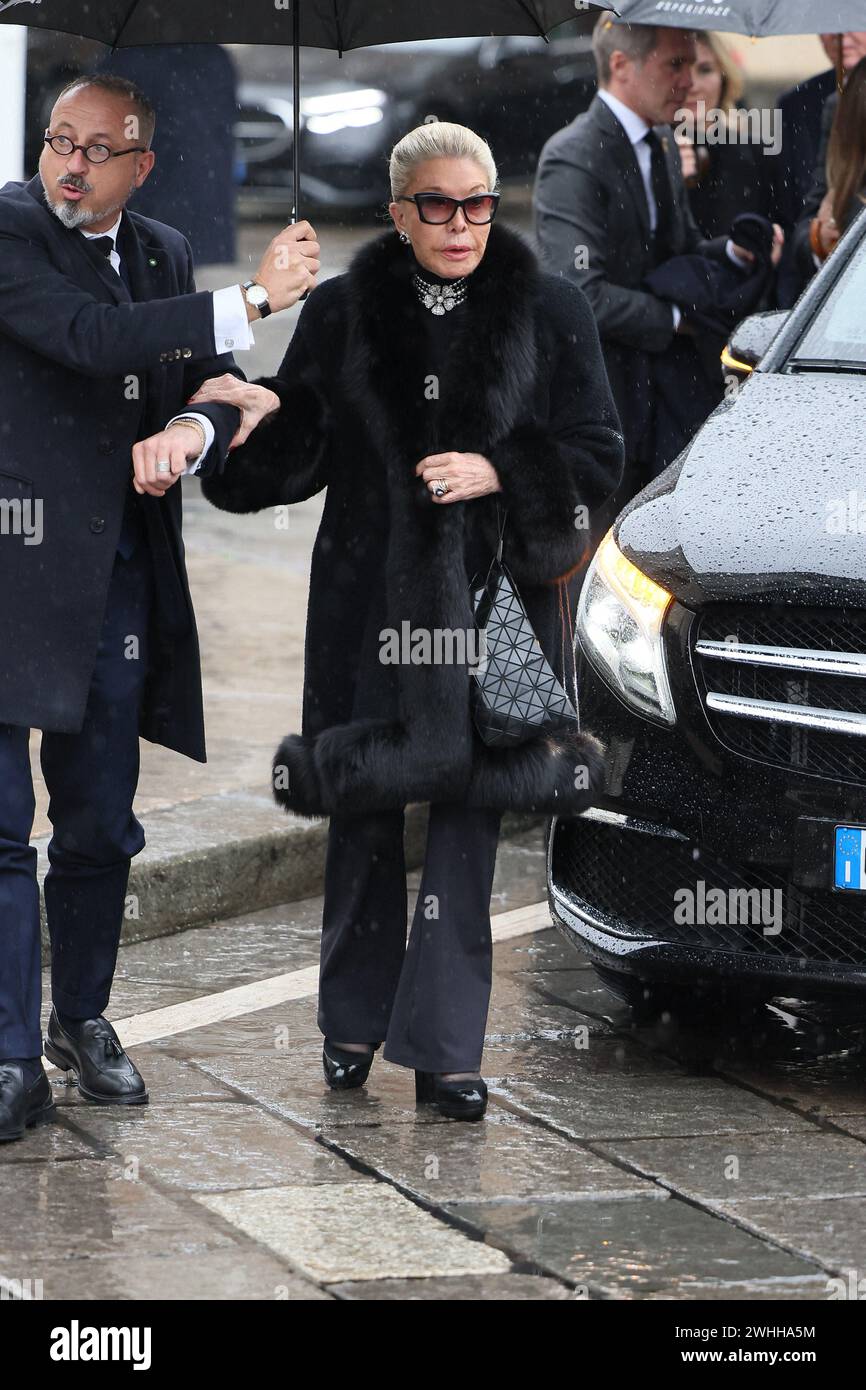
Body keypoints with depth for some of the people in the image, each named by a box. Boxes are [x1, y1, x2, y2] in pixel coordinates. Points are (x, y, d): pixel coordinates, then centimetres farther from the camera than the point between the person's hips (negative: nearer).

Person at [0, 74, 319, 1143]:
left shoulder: (162, 255, 14)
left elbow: (221, 391, 15)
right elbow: (91, 338, -20)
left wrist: (188, 432, -9)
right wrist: (250, 303, -21)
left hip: (120, 568, 6)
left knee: (101, 826, 12)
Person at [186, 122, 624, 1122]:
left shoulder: (550, 316, 3)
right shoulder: (341, 314, 7)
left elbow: (598, 454, 2)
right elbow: (298, 453, 9)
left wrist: (497, 471, -13)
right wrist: (258, 411, -13)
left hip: (490, 599, -1)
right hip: (367, 605, 1)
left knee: (467, 817, -5)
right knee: (364, 814, 7)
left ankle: (443, 1049, -1)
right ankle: (354, 1024, 23)